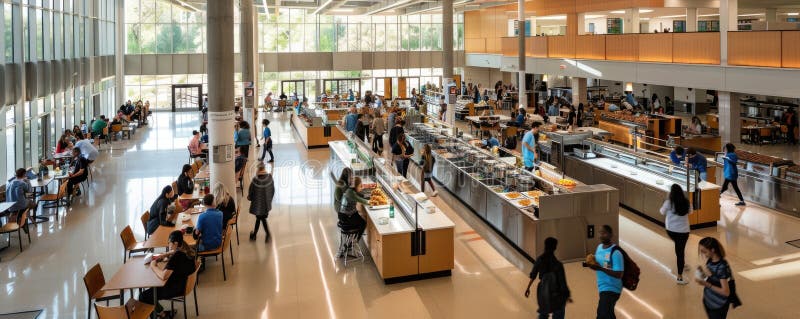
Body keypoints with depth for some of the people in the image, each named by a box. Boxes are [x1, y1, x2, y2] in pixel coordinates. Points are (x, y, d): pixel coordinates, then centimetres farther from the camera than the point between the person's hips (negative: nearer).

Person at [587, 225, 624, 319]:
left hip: (611, 289, -9)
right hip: (602, 287, 9)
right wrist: (591, 264, -4)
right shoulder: (599, 247, 6)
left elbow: (619, 275, -24)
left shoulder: (615, 253, -21)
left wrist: (600, 268, -30)